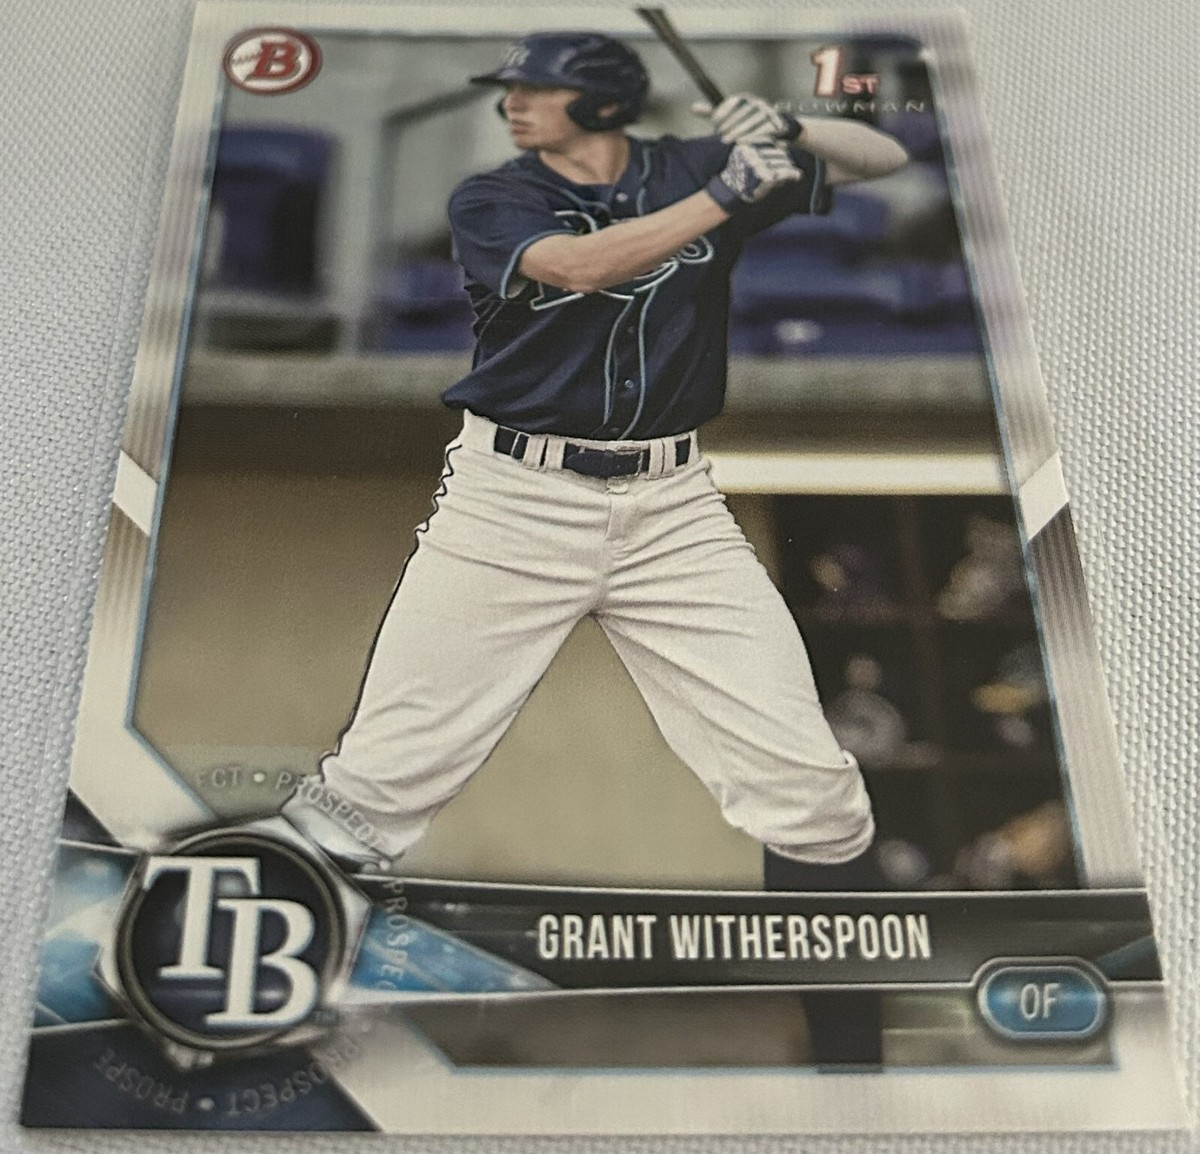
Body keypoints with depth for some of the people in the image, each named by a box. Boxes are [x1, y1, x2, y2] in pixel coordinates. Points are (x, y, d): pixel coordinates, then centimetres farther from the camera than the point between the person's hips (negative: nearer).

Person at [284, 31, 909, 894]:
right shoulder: (490, 202, 3)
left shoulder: (689, 168, 8)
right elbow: (579, 266, -18)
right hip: (512, 502, -1)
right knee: (381, 776, -1)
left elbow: (884, 158, 11)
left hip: (672, 509, 2)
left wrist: (789, 134, -8)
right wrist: (725, 193, -20)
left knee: (806, 781, -4)